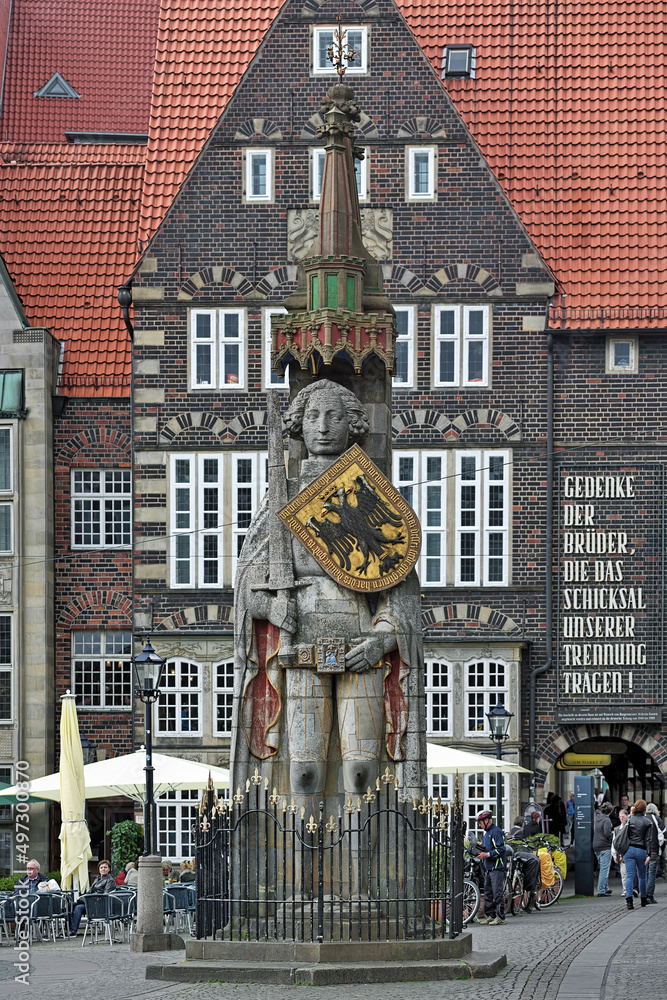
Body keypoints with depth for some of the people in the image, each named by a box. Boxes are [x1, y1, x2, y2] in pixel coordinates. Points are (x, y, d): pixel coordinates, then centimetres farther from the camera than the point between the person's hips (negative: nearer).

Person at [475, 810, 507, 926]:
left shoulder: (496, 832, -11)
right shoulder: (486, 833, 20)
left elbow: (501, 850, -18)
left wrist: (487, 854, -19)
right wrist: (481, 852, 11)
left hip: (497, 868, -10)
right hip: (488, 868, 10)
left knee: (497, 893, -10)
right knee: (488, 893, 11)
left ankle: (500, 917, -9)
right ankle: (490, 915, 16)